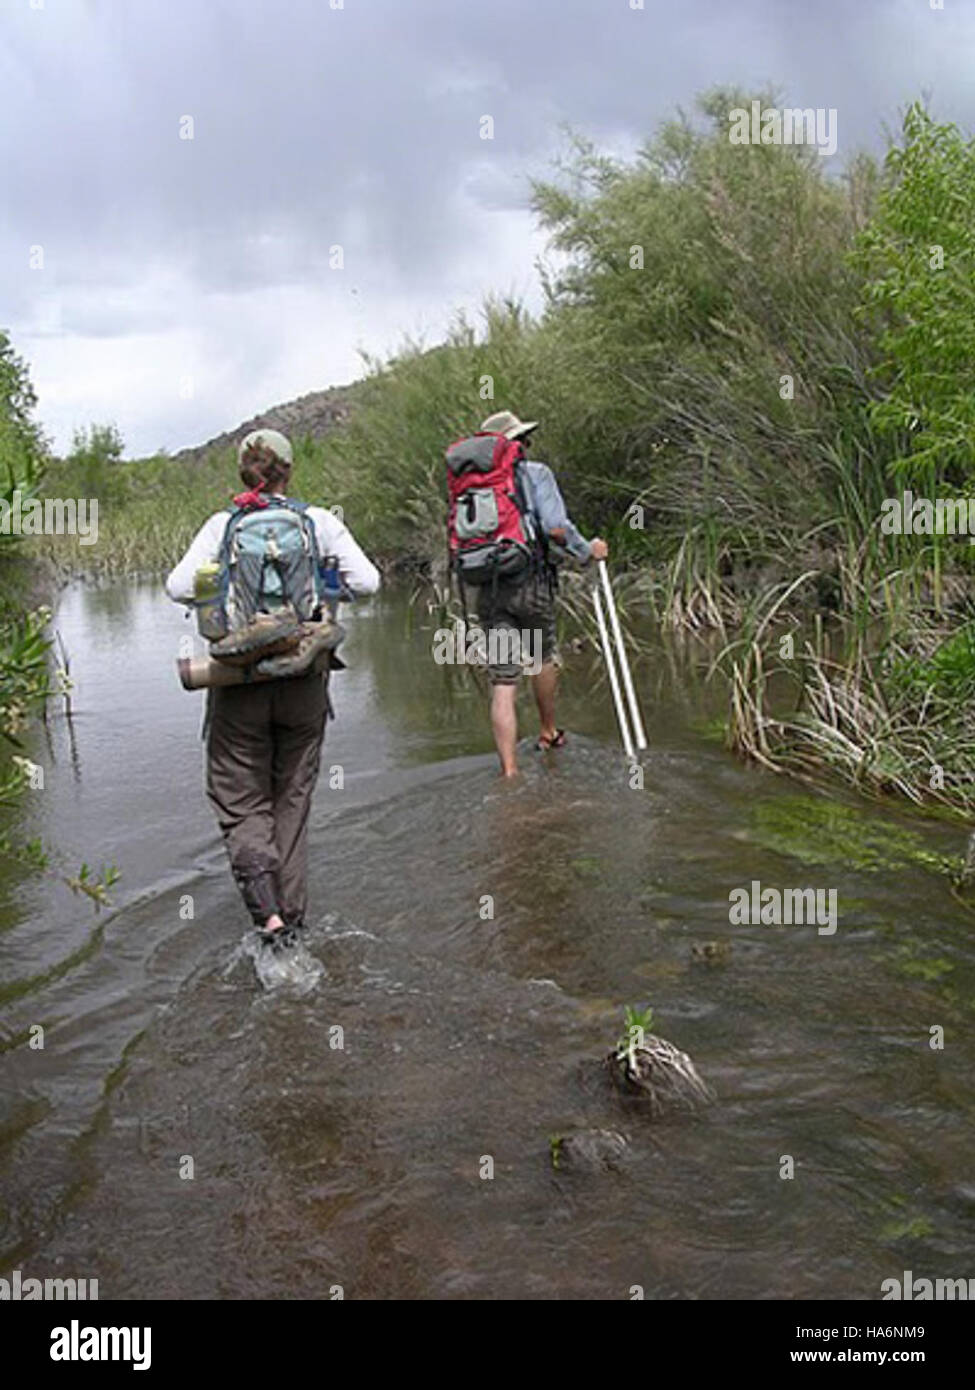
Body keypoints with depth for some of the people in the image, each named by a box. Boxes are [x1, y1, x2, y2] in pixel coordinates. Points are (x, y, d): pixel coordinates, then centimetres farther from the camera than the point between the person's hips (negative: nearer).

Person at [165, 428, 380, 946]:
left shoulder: (223, 524, -1)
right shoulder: (319, 520, -1)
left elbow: (179, 587, -10)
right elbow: (366, 581, -8)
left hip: (238, 682, -1)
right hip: (303, 677, 1)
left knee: (240, 799, 11)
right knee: (292, 798, 17)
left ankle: (265, 906, -10)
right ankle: (290, 913, 20)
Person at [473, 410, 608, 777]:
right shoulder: (535, 473, -1)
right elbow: (556, 528, -14)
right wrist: (587, 551, 1)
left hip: (489, 591, 3)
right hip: (530, 581, -3)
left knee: (502, 683, 1)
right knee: (544, 657, 24)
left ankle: (509, 771, -3)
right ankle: (548, 732, 42)